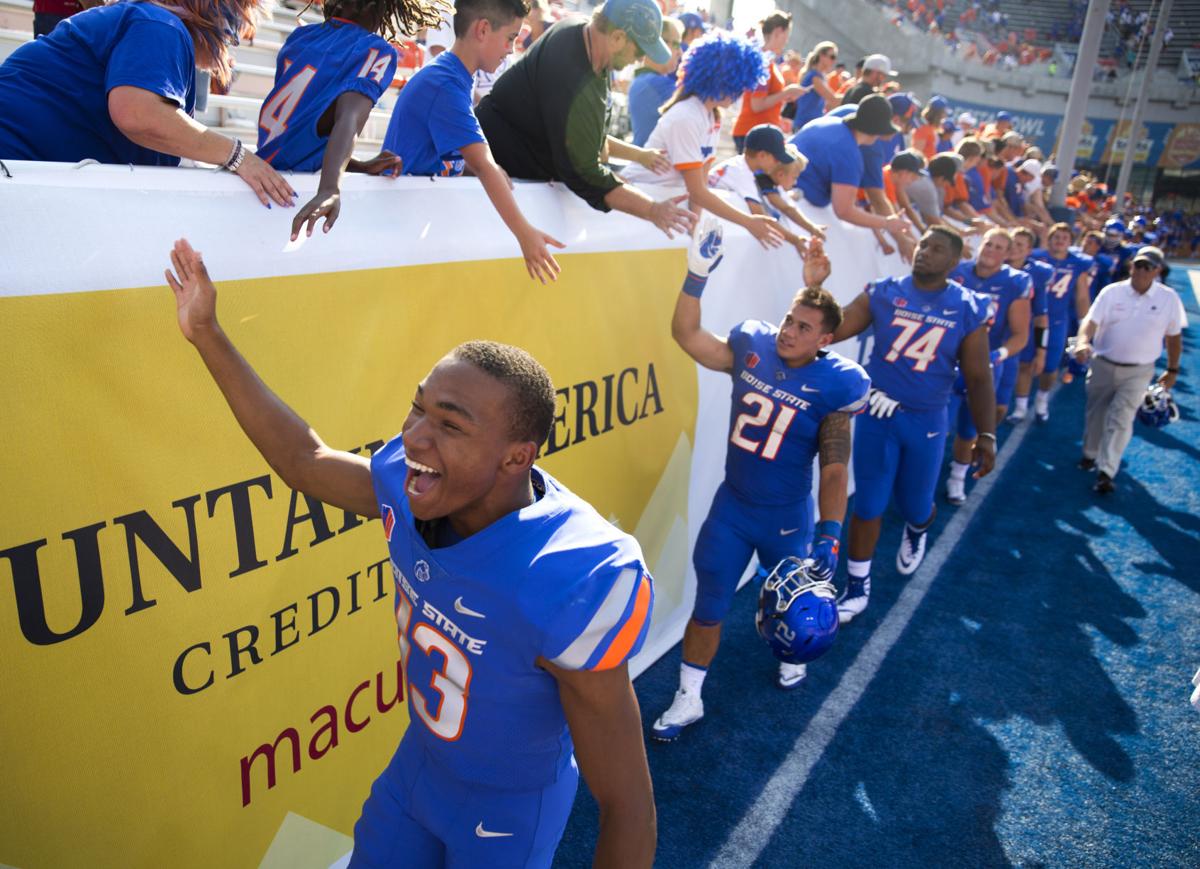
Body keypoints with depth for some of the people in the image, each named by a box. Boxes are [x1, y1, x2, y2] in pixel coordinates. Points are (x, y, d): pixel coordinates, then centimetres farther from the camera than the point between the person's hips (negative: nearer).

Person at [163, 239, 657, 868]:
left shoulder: (569, 583, -39)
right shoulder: (413, 487, -20)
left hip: (508, 809, -5)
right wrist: (207, 335, -3)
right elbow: (303, 459, -2)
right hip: (420, 761, 6)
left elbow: (628, 805, -29)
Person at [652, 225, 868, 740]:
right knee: (709, 604, 9)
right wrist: (697, 274, -15)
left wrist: (829, 535, -19)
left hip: (787, 516, -2)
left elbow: (834, 468, -14)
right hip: (730, 505, 2)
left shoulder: (835, 383, -16)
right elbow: (686, 335, -4)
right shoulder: (751, 346, -7)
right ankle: (688, 698, 26)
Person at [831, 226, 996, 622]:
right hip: (876, 413, 0)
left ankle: (916, 531, 53)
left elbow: (978, 377, -1)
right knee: (867, 506, 6)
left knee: (915, 505, 13)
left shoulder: (969, 309, -4)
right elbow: (828, 332, -11)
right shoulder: (883, 293, -4)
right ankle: (857, 587, 24)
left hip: (926, 422, 0)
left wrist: (986, 434, -7)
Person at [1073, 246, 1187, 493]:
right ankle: (1090, 454, 36)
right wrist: (1083, 341, -37)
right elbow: (1091, 319, -16)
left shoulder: (1169, 298, -4)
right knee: (1095, 414, 14)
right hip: (1103, 365, 1)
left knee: (1121, 419, -8)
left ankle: (1106, 472, -7)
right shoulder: (1112, 291, -6)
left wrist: (1172, 370, 11)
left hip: (1138, 372, -1)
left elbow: (1174, 336, 6)